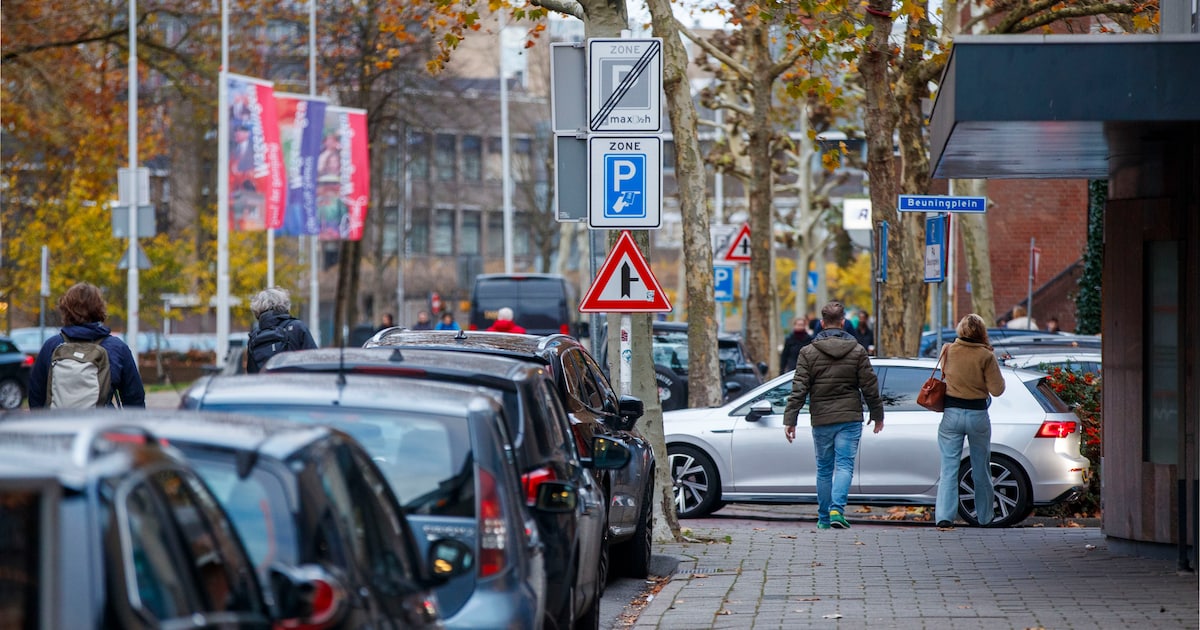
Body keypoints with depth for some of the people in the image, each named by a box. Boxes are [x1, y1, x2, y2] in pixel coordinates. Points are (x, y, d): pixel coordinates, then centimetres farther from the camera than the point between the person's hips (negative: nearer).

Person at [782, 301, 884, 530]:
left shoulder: (808, 352, -2)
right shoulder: (857, 351, 0)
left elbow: (799, 389, -6)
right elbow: (870, 387, 4)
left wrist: (790, 419, -3)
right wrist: (877, 415, 16)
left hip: (821, 420, 1)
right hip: (850, 418, -1)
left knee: (824, 469, 11)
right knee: (844, 465, -1)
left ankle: (823, 517, 14)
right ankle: (837, 509, -20)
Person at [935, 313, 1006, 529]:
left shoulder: (948, 351, -3)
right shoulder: (985, 356, -11)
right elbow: (997, 389, -9)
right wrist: (992, 360, 1)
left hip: (952, 414, 1)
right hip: (978, 414, -1)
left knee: (949, 467, 2)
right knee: (981, 468, 15)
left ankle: (944, 514, -12)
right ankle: (984, 515, 26)